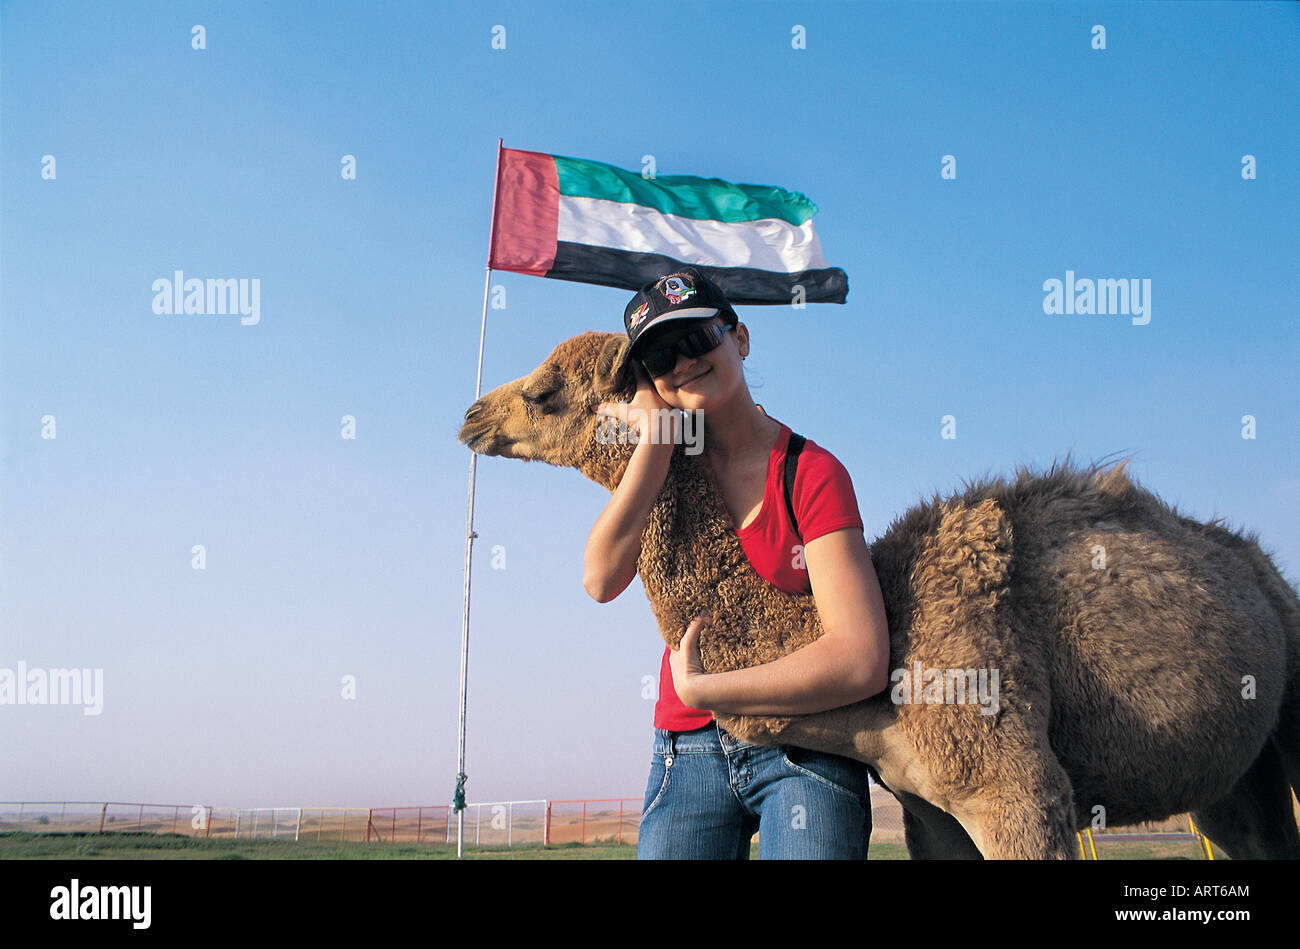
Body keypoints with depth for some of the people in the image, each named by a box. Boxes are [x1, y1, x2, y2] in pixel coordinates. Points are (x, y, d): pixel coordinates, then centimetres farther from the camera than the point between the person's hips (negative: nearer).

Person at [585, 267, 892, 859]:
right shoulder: (663, 465, 5)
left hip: (804, 748, -3)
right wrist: (655, 438, -16)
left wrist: (699, 690, -14)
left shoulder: (812, 474, -11)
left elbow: (862, 662, -21)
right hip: (690, 753, 3)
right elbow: (602, 581, -13)